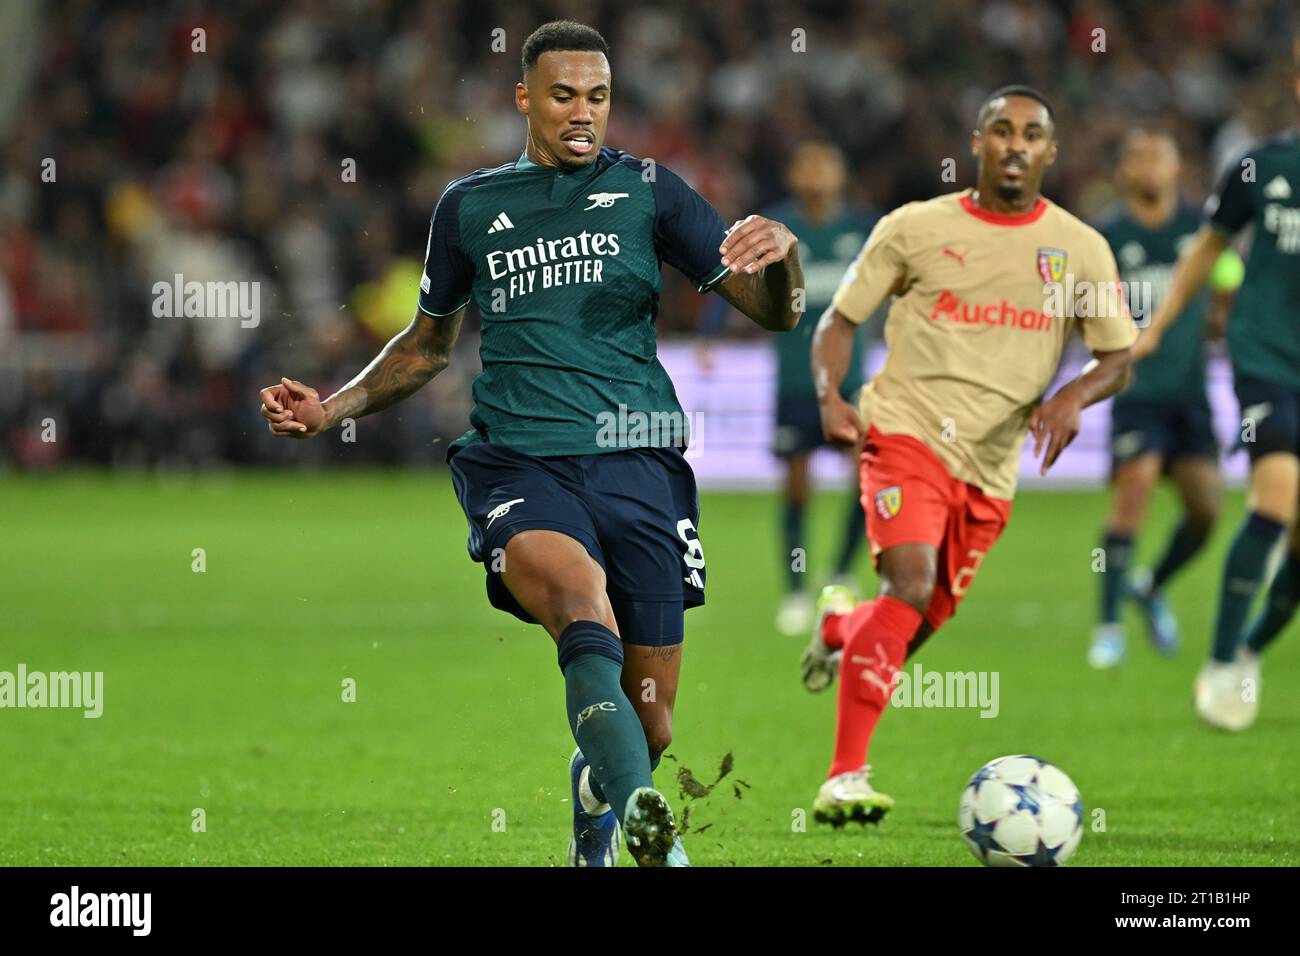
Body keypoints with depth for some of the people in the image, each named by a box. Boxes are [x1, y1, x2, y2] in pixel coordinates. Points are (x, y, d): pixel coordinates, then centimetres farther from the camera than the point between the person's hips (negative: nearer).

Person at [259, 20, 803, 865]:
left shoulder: (648, 191, 9)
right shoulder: (471, 207, 13)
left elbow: (774, 314, 6)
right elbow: (429, 346, 28)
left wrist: (781, 256, -16)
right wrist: (332, 408, 15)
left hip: (636, 463, 1)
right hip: (519, 467, -1)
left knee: (651, 726, 4)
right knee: (582, 595, -36)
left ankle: (596, 808, 40)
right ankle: (643, 814, -53)